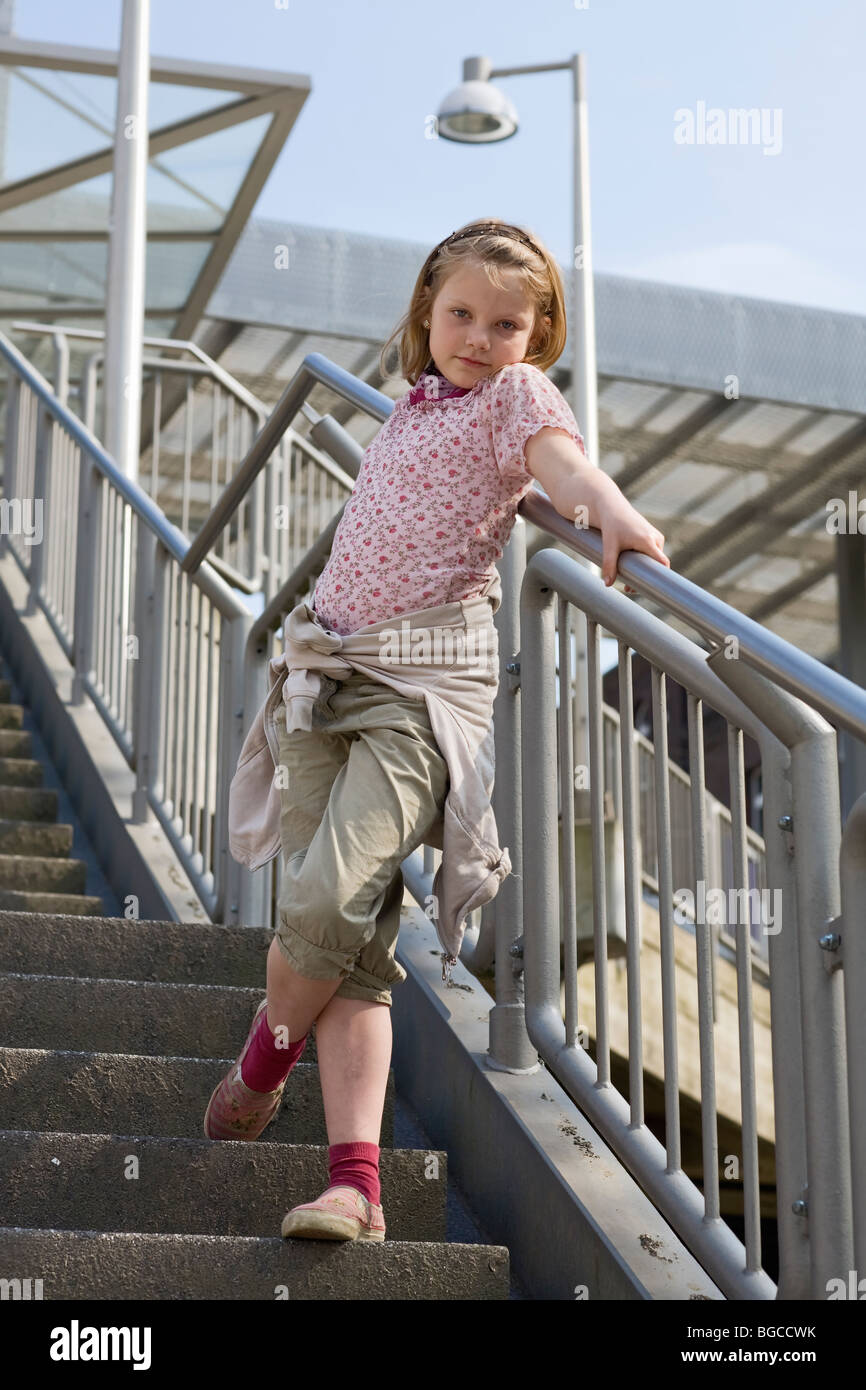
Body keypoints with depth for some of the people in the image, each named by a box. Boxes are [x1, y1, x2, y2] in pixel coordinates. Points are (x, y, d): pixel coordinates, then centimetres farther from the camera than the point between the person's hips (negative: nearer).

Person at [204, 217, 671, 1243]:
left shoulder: (516, 392, 4)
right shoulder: (412, 406, 22)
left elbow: (559, 456, -17)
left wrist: (611, 511, -35)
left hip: (425, 680, -6)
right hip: (329, 672, 6)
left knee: (332, 898, -20)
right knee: (351, 946, 0)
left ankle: (265, 1059, 11)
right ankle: (354, 1183, 1)